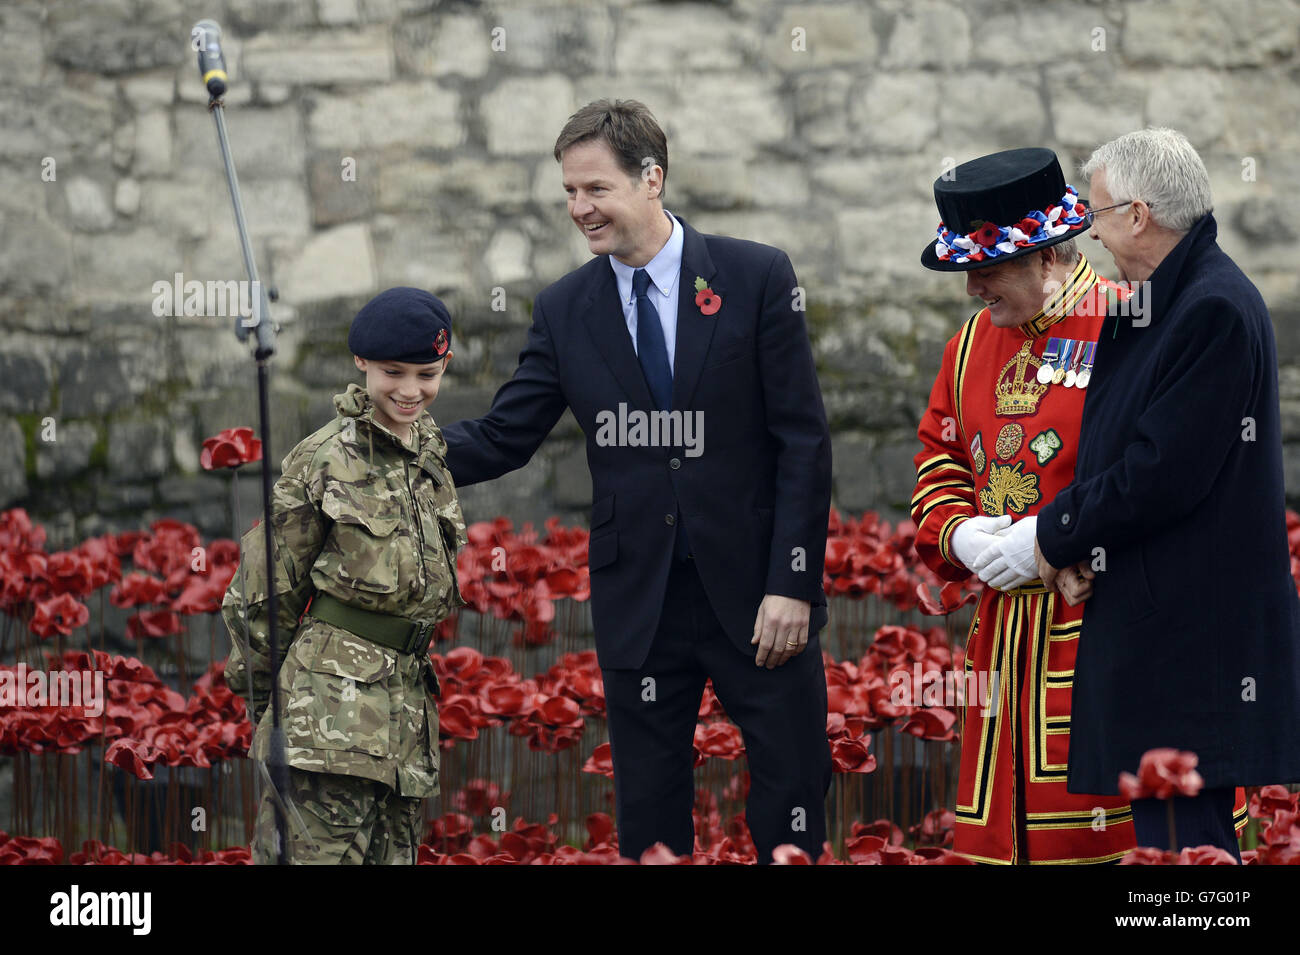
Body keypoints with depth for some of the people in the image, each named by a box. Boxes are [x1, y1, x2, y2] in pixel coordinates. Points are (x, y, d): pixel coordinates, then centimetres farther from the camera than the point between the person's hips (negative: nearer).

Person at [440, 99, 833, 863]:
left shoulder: (757, 278, -3)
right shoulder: (565, 310, 6)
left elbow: (804, 441, -5)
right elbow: (501, 440, 6)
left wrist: (792, 584, -11)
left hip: (753, 595, -3)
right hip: (639, 599, 3)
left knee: (792, 810, 0)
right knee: (649, 818, 6)